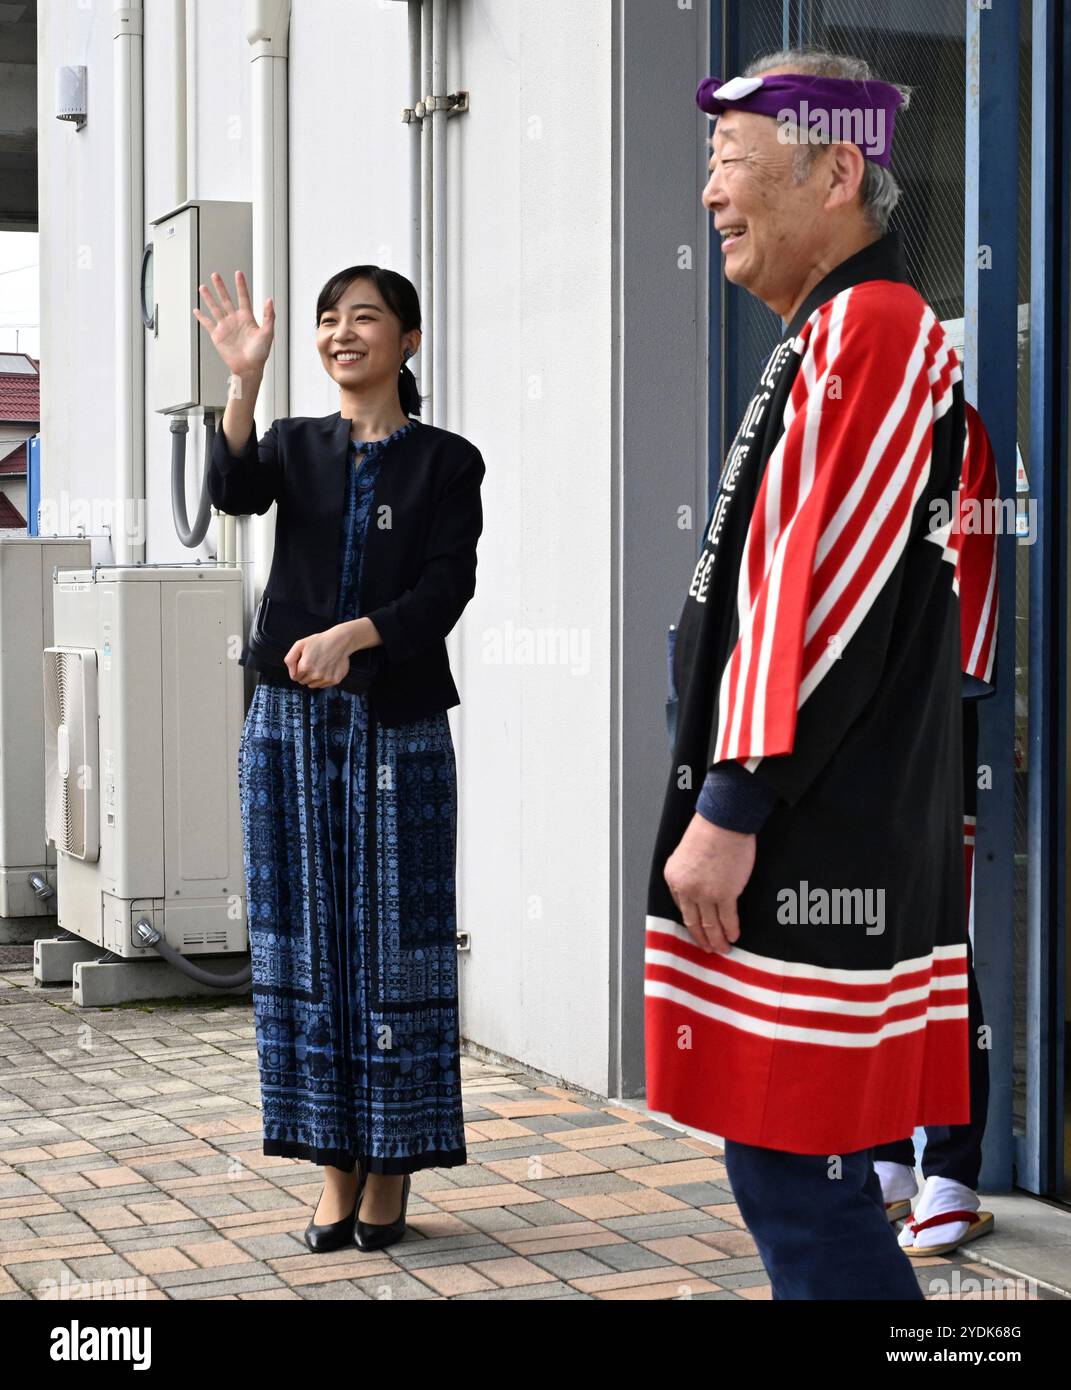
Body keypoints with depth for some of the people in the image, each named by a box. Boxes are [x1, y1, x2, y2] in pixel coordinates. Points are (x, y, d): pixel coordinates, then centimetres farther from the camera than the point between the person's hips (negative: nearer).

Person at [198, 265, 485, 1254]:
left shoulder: (446, 462, 3)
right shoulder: (297, 446, 11)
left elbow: (447, 588, -8)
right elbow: (233, 492, -10)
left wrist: (353, 635, -23)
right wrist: (244, 384, -24)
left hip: (399, 724, -3)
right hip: (292, 720, 3)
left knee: (394, 937, 0)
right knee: (306, 938, 4)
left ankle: (391, 1164, 10)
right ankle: (336, 1163, 13)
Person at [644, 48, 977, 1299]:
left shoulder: (868, 329, -13)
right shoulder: (839, 340, 19)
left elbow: (819, 596, -21)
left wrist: (730, 809, -21)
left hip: (817, 855, -10)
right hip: (813, 849, 10)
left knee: (795, 1174, -6)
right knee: (798, 1172, 16)